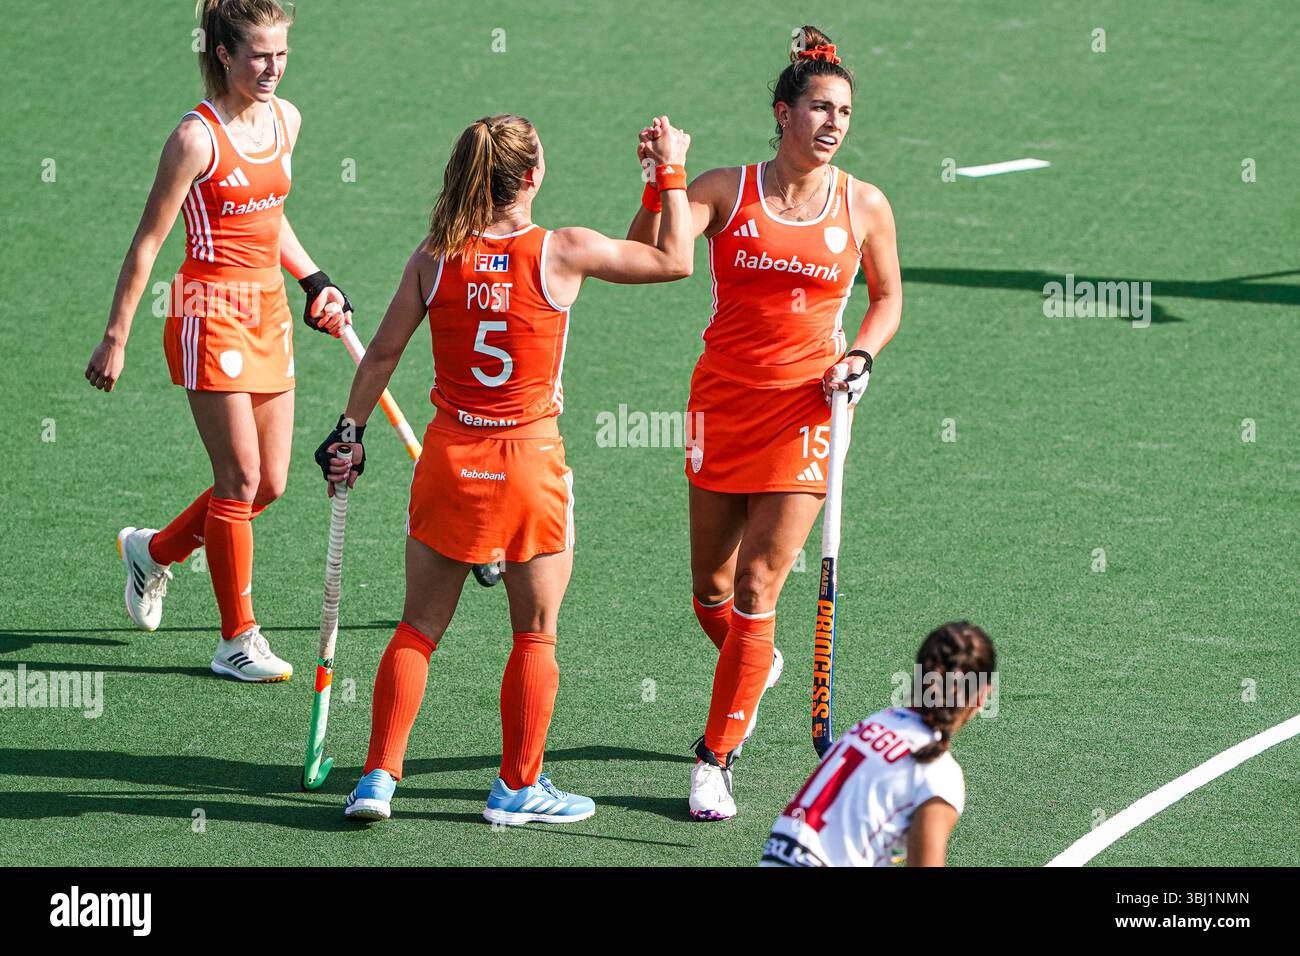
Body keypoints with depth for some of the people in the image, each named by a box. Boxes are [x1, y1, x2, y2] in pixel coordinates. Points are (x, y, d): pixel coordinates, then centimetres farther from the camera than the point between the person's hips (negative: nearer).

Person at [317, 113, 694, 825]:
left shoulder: (436, 257, -4)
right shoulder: (562, 253, -10)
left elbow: (384, 351, 1)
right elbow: (674, 259, -1)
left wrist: (350, 431, 11)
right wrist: (671, 172, 9)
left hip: (449, 458, 3)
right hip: (530, 459, -3)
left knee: (419, 627, 11)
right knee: (535, 634, 11)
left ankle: (378, 778, 8)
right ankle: (519, 787, 16)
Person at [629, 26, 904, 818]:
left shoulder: (865, 207, 0)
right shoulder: (726, 190, -3)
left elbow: (888, 298, 14)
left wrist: (860, 357, -3)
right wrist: (660, 181, -30)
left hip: (806, 410, -1)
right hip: (723, 398, 1)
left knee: (756, 588, -9)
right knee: (711, 588, 10)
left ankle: (716, 761, 0)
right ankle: (756, 669, 44)